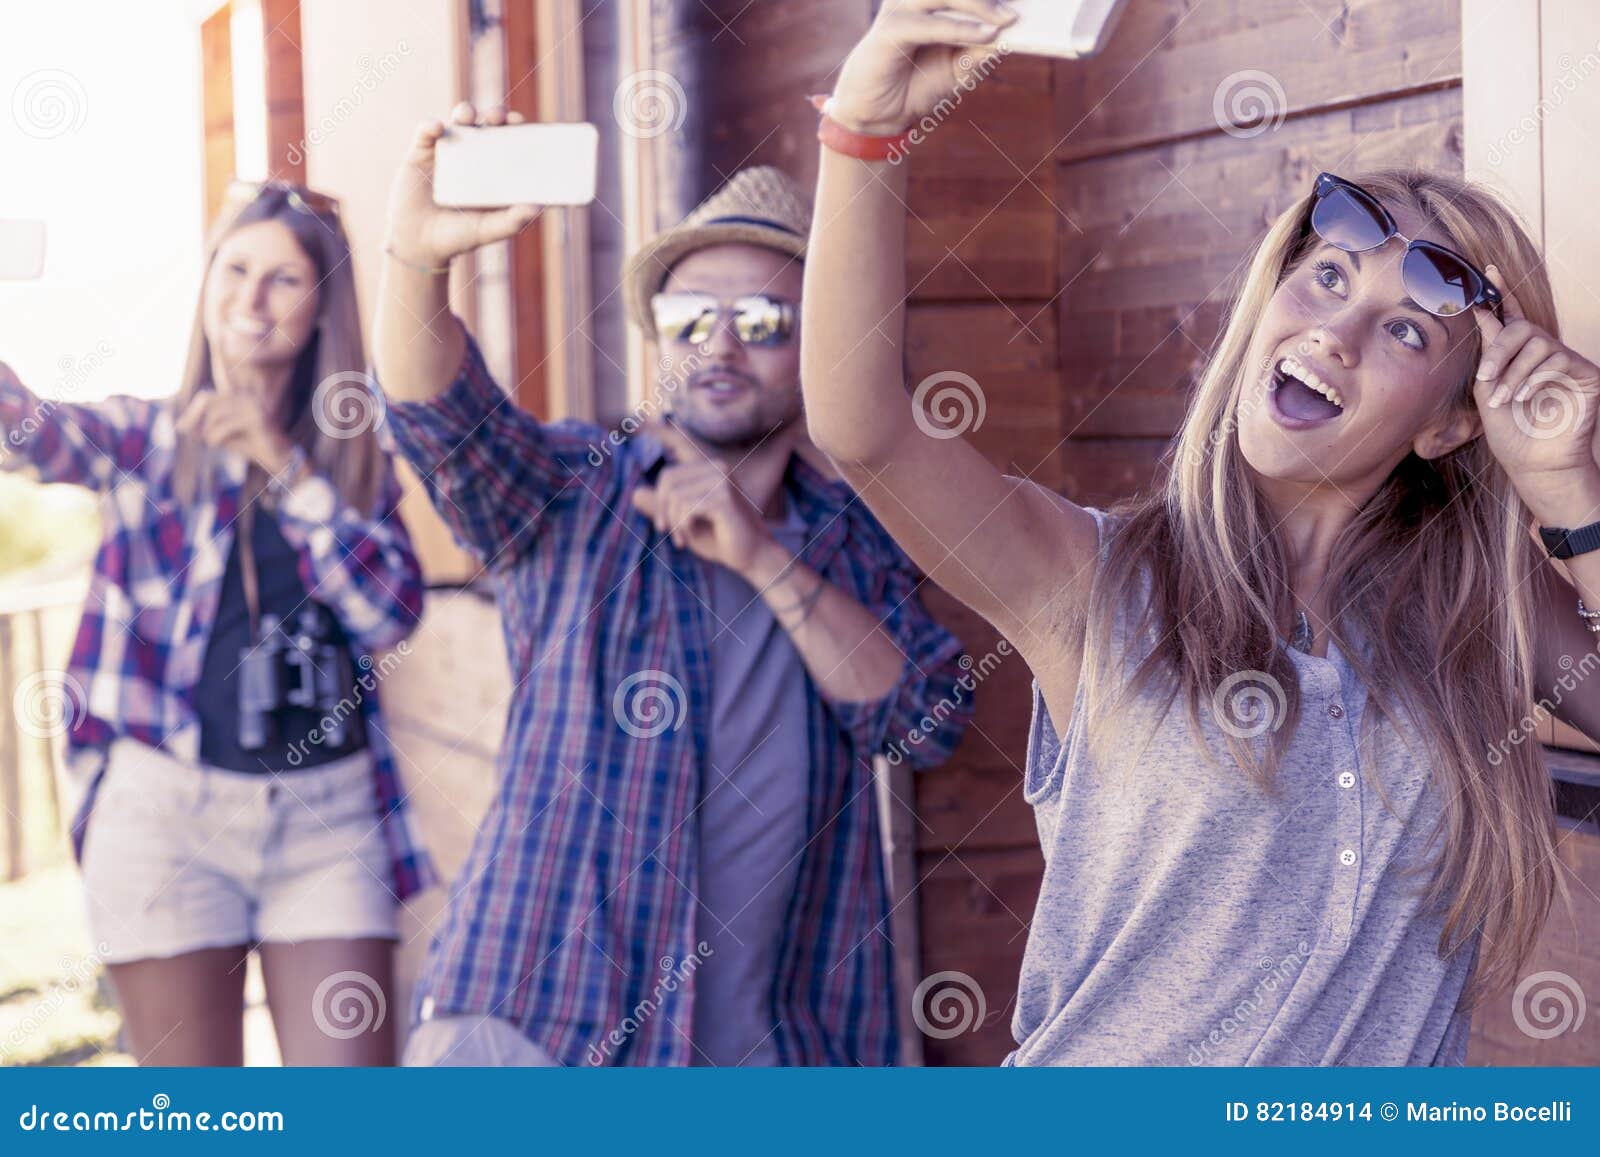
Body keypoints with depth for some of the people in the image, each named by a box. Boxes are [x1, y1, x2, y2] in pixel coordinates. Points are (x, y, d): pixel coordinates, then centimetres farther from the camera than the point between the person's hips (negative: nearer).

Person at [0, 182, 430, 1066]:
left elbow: (392, 613, -2)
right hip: (167, 808, -1)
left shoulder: (353, 457, 11)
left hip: (329, 810, 1)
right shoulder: (144, 438, 6)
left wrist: (284, 466, -9)